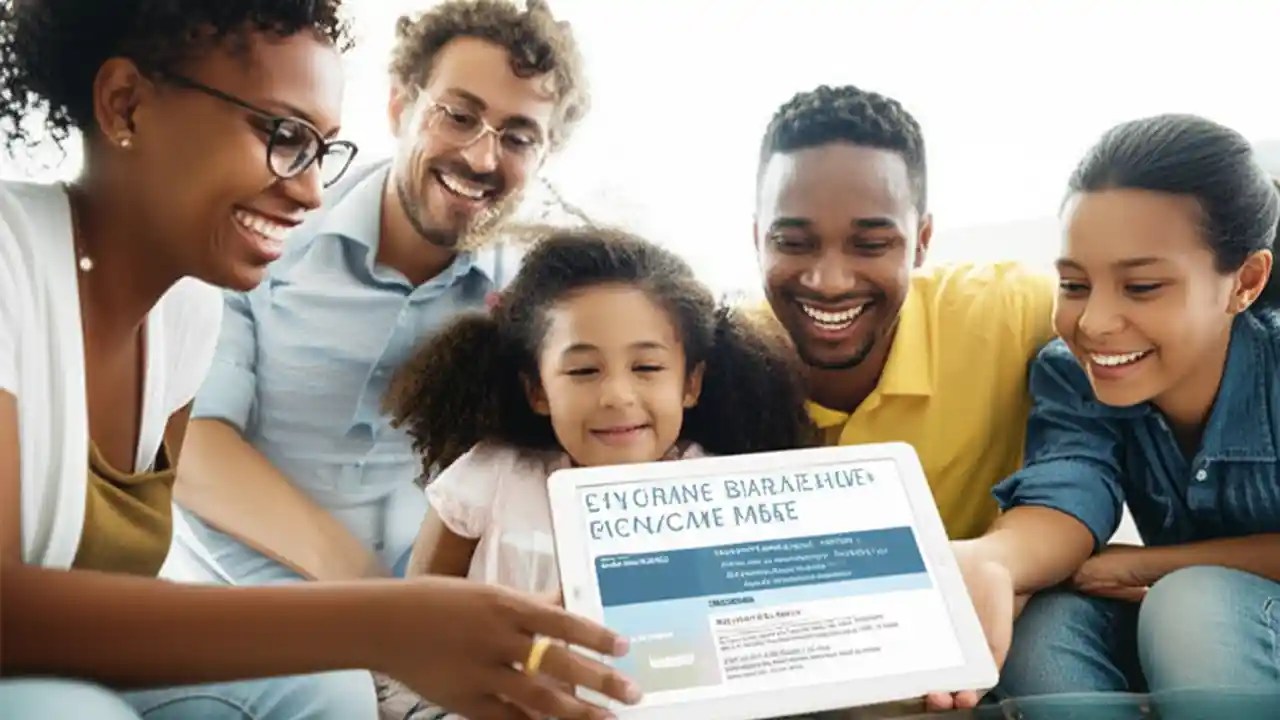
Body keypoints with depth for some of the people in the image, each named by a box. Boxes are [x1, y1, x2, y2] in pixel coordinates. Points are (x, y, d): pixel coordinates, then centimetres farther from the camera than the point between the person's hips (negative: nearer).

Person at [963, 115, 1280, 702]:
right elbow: (1061, 504, -30)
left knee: (1193, 605, -32)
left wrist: (1139, 565, -22)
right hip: (1172, 631, 3)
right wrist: (974, 563, -53)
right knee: (1050, 628, -26)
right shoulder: (1070, 375, -13)